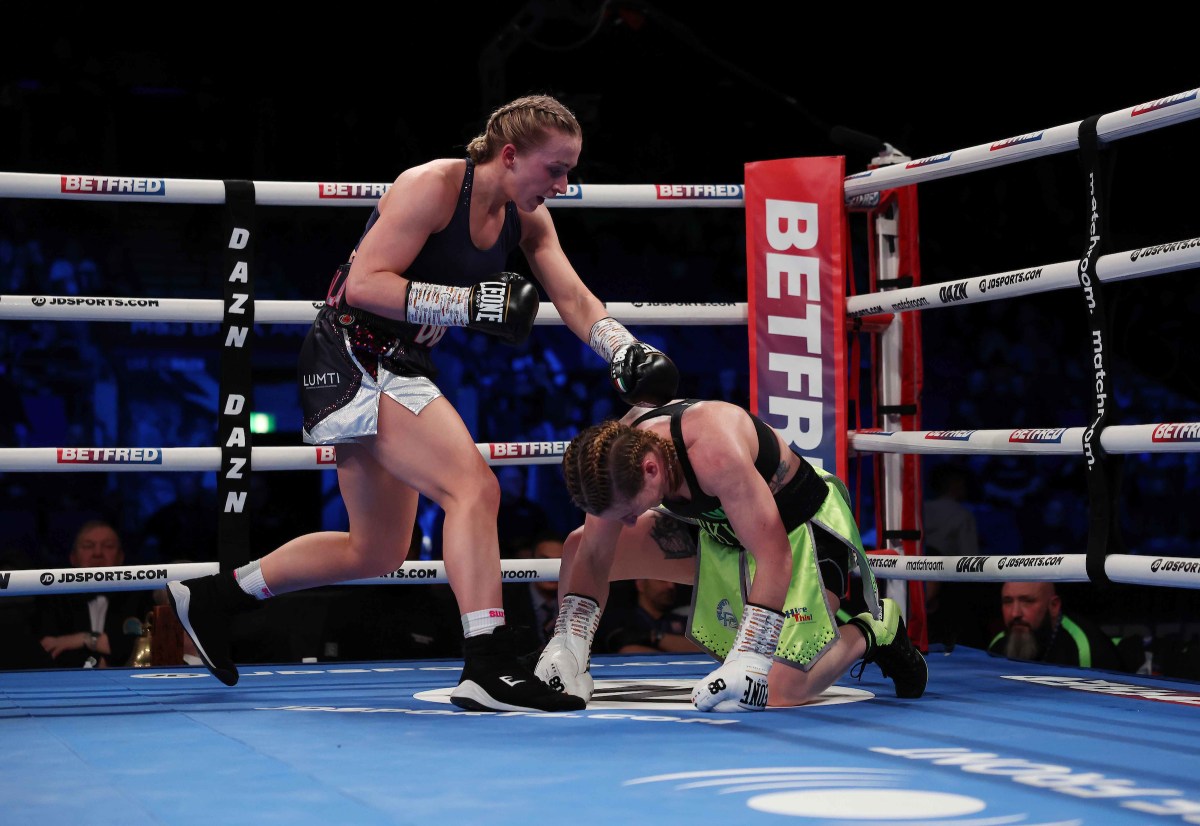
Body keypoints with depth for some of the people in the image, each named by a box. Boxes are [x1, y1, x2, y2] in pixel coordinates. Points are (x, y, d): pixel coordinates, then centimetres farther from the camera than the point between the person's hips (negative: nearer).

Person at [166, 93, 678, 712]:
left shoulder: (527, 217, 5)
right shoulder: (433, 186, -19)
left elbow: (574, 298, 1)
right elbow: (364, 283, -24)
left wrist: (626, 353, -16)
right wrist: (471, 303, -30)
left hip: (400, 370, 10)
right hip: (354, 356, -10)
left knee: (376, 552, 16)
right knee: (474, 489, -23)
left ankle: (214, 597, 29)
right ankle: (488, 666, -24)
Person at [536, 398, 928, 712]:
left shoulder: (713, 450, -40)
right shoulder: (616, 456, -18)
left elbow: (774, 555, -39)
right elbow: (593, 559, -8)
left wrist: (749, 660, -42)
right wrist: (568, 645, -20)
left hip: (802, 524, -7)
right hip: (722, 530, 7)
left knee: (781, 691, -22)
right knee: (578, 546, -4)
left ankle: (873, 630, 5)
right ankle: (564, 664, 16)